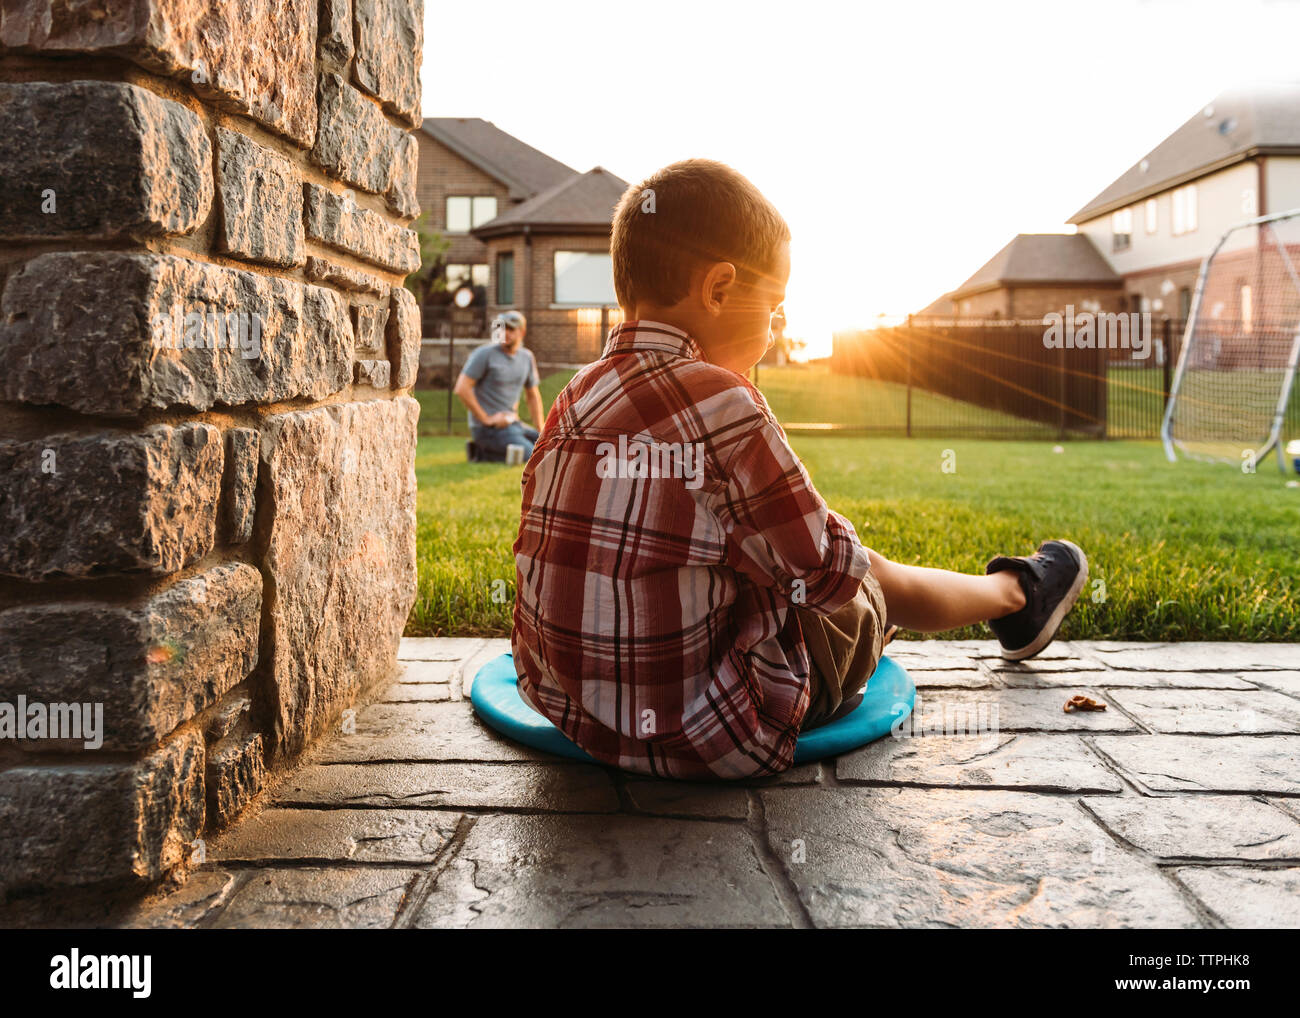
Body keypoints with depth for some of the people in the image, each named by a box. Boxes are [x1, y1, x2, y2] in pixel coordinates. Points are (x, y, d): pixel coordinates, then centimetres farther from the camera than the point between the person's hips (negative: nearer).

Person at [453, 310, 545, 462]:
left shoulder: (526, 357, 12)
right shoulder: (484, 354, -9)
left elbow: (533, 396, 19)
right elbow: (461, 389, -16)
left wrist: (541, 432, 10)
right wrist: (486, 419, -16)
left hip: (513, 425, 8)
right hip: (487, 429, -8)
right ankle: (485, 453, -4)